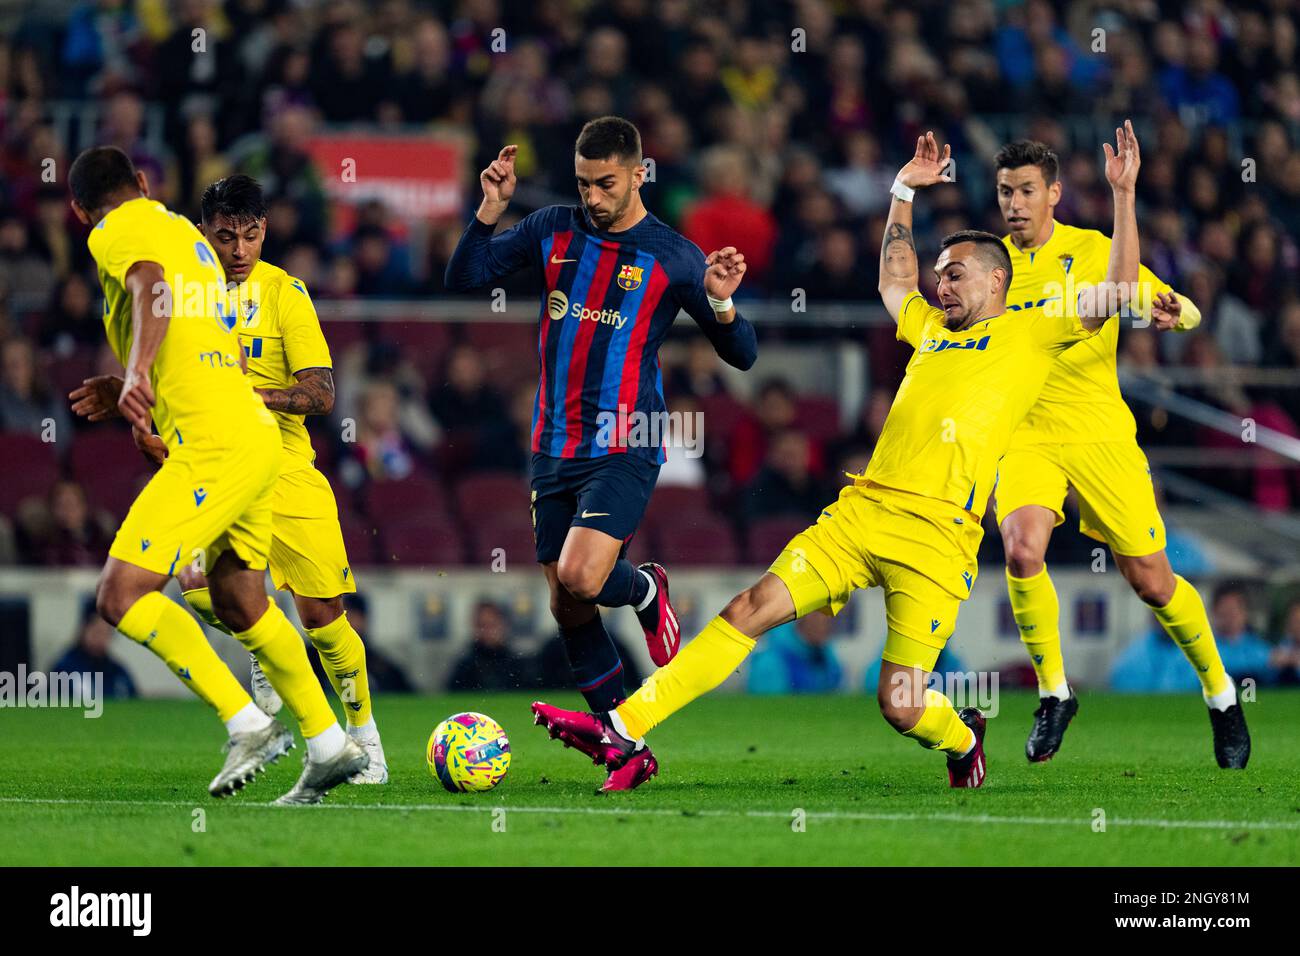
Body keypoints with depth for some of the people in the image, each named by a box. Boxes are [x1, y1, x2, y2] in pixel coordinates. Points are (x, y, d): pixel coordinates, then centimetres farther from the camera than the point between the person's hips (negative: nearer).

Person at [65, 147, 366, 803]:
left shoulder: (118, 233, -1)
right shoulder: (187, 233, 25)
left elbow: (153, 291, -24)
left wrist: (139, 374, -40)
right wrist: (126, 393, 30)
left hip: (211, 446, -9)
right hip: (254, 435, 9)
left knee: (120, 595, -12)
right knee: (240, 606, 19)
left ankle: (248, 724, -14)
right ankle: (329, 746, 23)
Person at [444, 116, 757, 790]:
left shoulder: (671, 257, -2)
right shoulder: (553, 231, 7)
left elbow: (741, 356, 0)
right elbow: (462, 278, 7)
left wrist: (721, 304, -20)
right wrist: (489, 211, -8)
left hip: (624, 449, -4)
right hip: (553, 449, 5)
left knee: (580, 579, -24)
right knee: (565, 607, 4)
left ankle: (647, 592, 12)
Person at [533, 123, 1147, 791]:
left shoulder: (1031, 332, 9)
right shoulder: (930, 329, 26)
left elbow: (1117, 296, 3)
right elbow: (893, 280, 46)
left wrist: (1123, 194, 2)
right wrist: (904, 193, 45)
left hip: (936, 536, -5)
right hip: (860, 510, 5)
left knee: (901, 706, -10)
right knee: (752, 609, -9)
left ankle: (963, 737, 27)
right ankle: (622, 733, -13)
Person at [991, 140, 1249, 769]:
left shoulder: (1095, 252, -3)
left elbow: (1187, 313, -1)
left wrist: (1171, 311, -24)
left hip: (1099, 433, -1)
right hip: (1026, 437, 1)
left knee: (1150, 581, 0)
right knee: (1021, 551, -25)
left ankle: (1219, 692, 25)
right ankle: (1053, 693, -5)